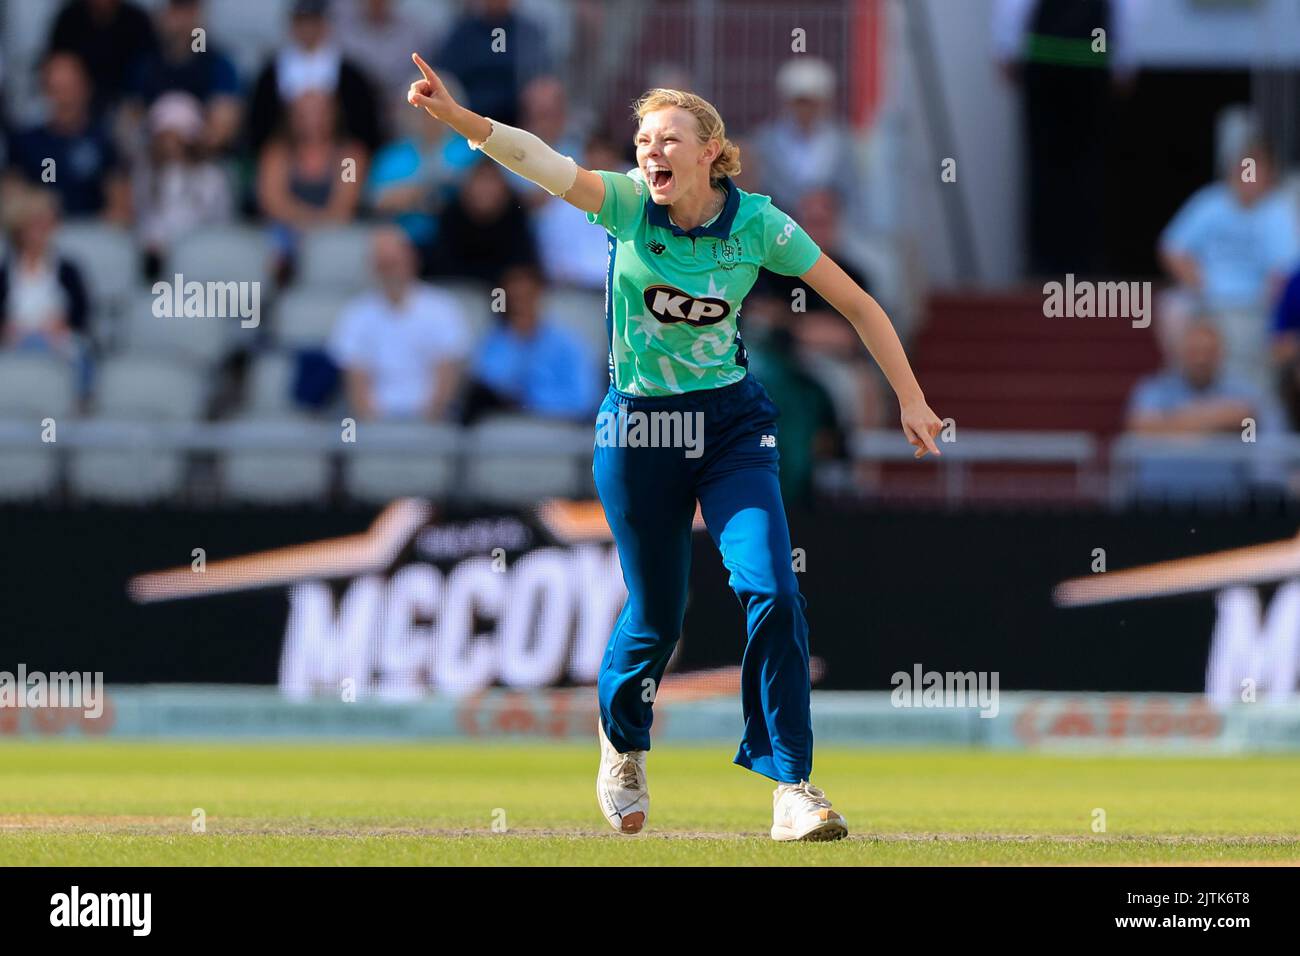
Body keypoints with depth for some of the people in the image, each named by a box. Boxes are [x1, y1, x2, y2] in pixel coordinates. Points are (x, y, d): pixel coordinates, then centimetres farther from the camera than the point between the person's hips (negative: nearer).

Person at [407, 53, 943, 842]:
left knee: (772, 592, -16)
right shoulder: (628, 203, -11)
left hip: (733, 422, 0)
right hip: (639, 427, 0)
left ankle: (792, 784, -9)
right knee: (656, 616, 9)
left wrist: (911, 399, 0)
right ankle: (623, 745, 40)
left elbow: (857, 304, -1)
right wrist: (461, 119, -44)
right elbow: (546, 163, -28)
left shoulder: (759, 225, -10)